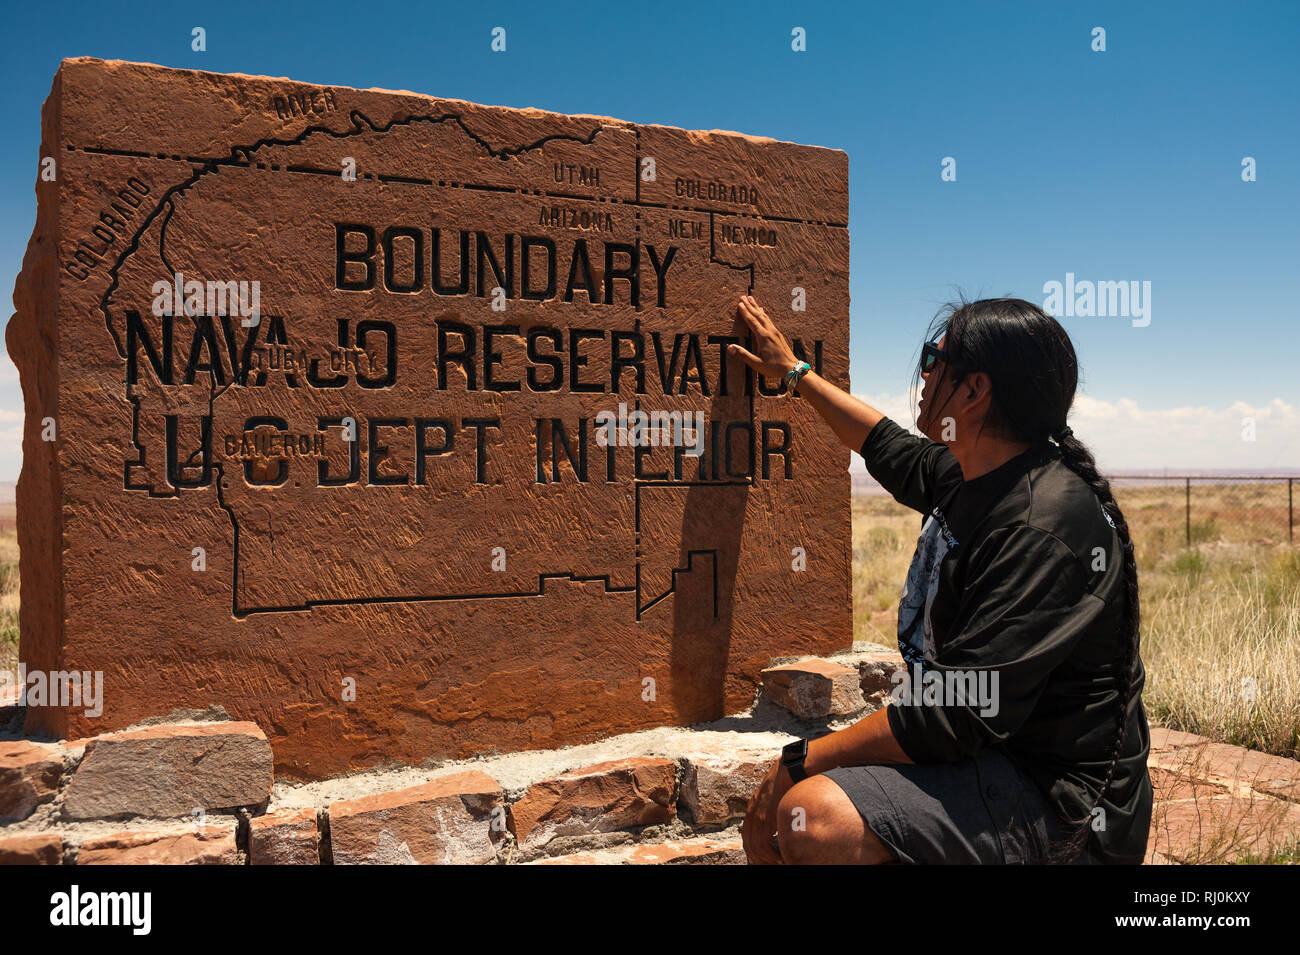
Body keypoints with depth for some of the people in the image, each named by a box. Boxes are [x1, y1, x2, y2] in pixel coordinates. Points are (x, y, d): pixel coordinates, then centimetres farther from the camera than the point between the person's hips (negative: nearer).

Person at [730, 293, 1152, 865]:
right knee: (766, 825, 8)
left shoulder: (1046, 525, -24)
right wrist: (794, 372, 39)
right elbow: (889, 448, 30)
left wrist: (799, 762, -20)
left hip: (1054, 799, -9)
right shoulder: (967, 478, 6)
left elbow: (957, 716, -28)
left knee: (814, 821, -31)